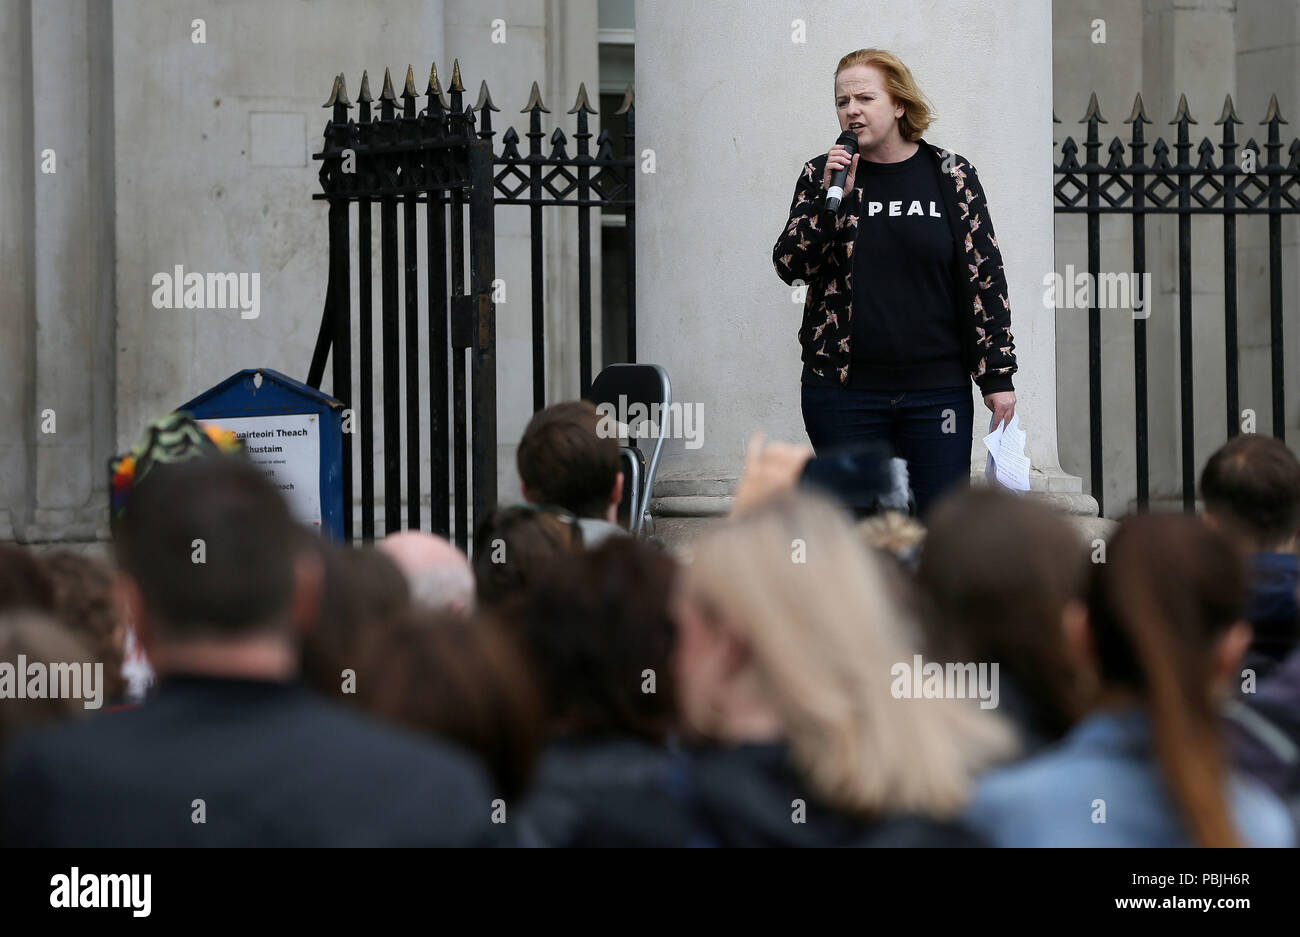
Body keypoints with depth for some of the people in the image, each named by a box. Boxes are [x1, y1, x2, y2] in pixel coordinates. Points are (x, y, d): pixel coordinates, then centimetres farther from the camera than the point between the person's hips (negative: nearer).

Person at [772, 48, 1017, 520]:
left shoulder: (951, 176, 4)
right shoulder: (822, 175, 6)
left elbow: (985, 277, 4)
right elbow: (790, 265, -2)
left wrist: (997, 375, 1)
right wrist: (832, 197, -16)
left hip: (936, 390, -1)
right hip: (843, 391, 1)